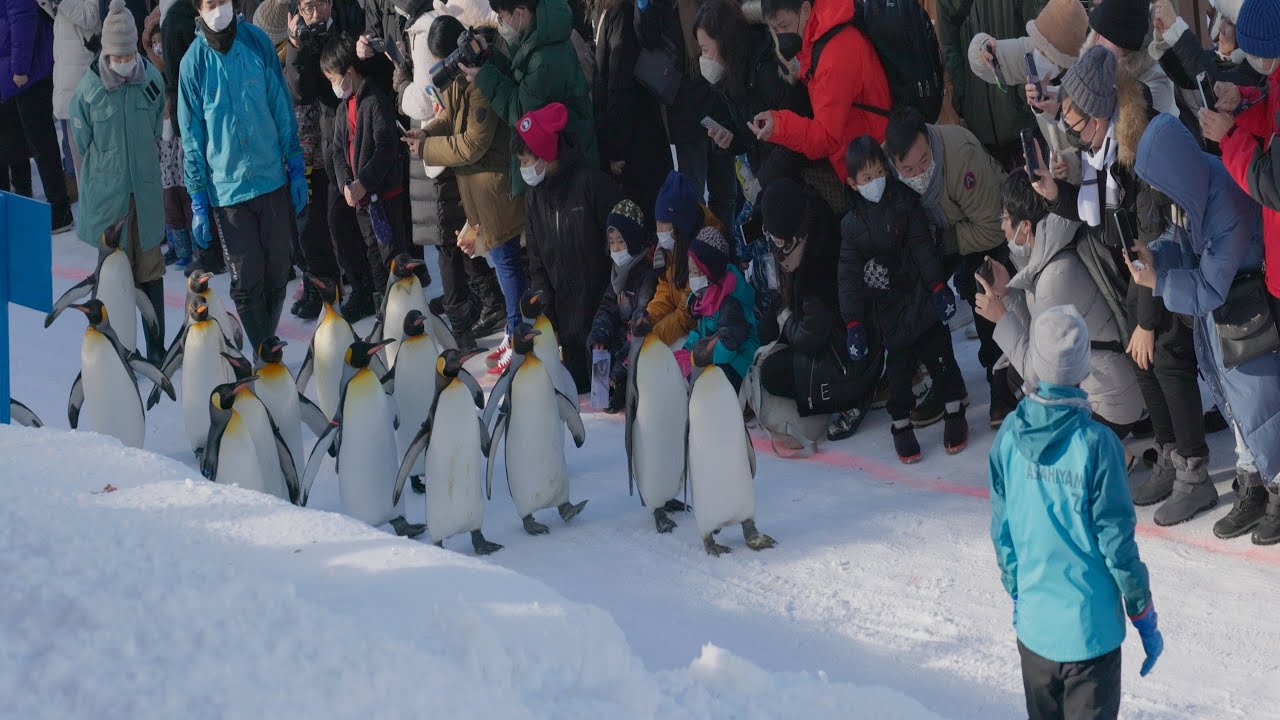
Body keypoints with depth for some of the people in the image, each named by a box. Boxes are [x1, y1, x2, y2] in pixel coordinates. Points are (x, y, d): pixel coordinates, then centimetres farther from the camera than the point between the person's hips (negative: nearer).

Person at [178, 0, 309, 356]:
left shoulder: (257, 42, -3)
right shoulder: (194, 62, -6)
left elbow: (282, 109, 5)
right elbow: (192, 137, -1)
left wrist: (296, 169, 5)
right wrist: (198, 202, -1)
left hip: (272, 179, 2)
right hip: (226, 189, -2)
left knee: (277, 273, 6)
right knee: (246, 280, -2)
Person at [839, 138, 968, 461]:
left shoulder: (905, 202, -3)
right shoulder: (852, 223, -1)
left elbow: (923, 247, -6)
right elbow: (850, 275, -3)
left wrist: (939, 287, -14)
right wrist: (853, 323, -9)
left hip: (920, 296, -1)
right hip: (887, 310, 1)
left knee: (938, 350, 1)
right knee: (899, 361, 4)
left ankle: (954, 411, 16)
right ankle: (901, 424, 15)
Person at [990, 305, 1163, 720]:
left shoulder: (1010, 436, -6)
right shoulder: (1095, 444, -18)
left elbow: (1001, 529, 4)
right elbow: (1116, 540, -13)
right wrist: (1145, 616, -1)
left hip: (1033, 622, 4)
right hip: (1090, 624, -4)